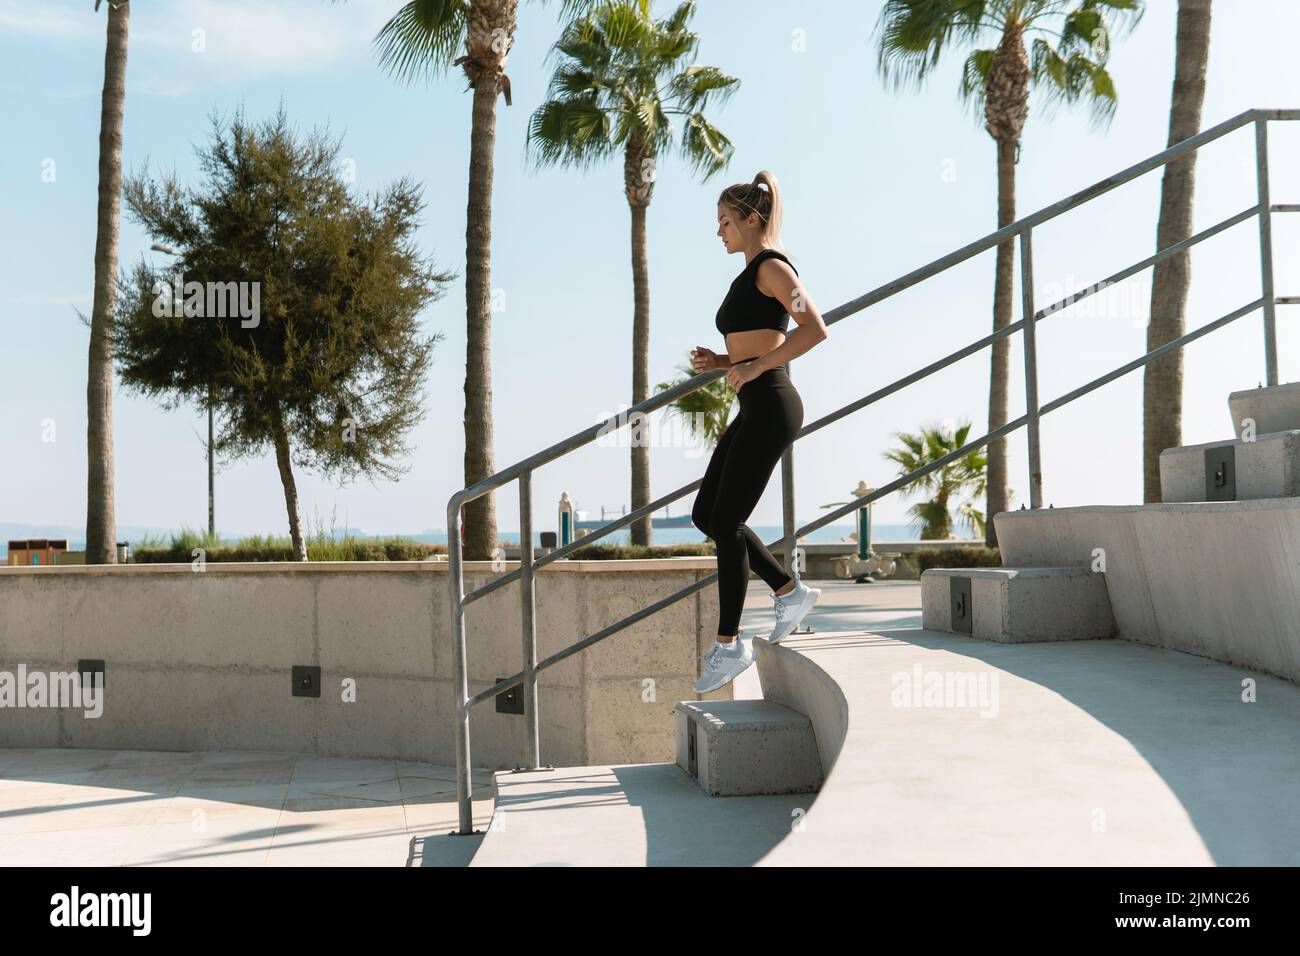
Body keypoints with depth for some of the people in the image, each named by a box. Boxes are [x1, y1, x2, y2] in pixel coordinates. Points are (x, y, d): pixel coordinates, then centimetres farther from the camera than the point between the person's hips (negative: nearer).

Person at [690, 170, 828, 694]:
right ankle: (790, 591, 19)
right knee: (705, 515, 11)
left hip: (770, 407, -10)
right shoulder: (749, 276, 21)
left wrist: (755, 367, -22)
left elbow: (815, 328, -21)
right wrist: (720, 362, 9)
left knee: (725, 522, -7)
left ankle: (729, 644, 1)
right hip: (752, 410, 10)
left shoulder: (772, 267, -8)